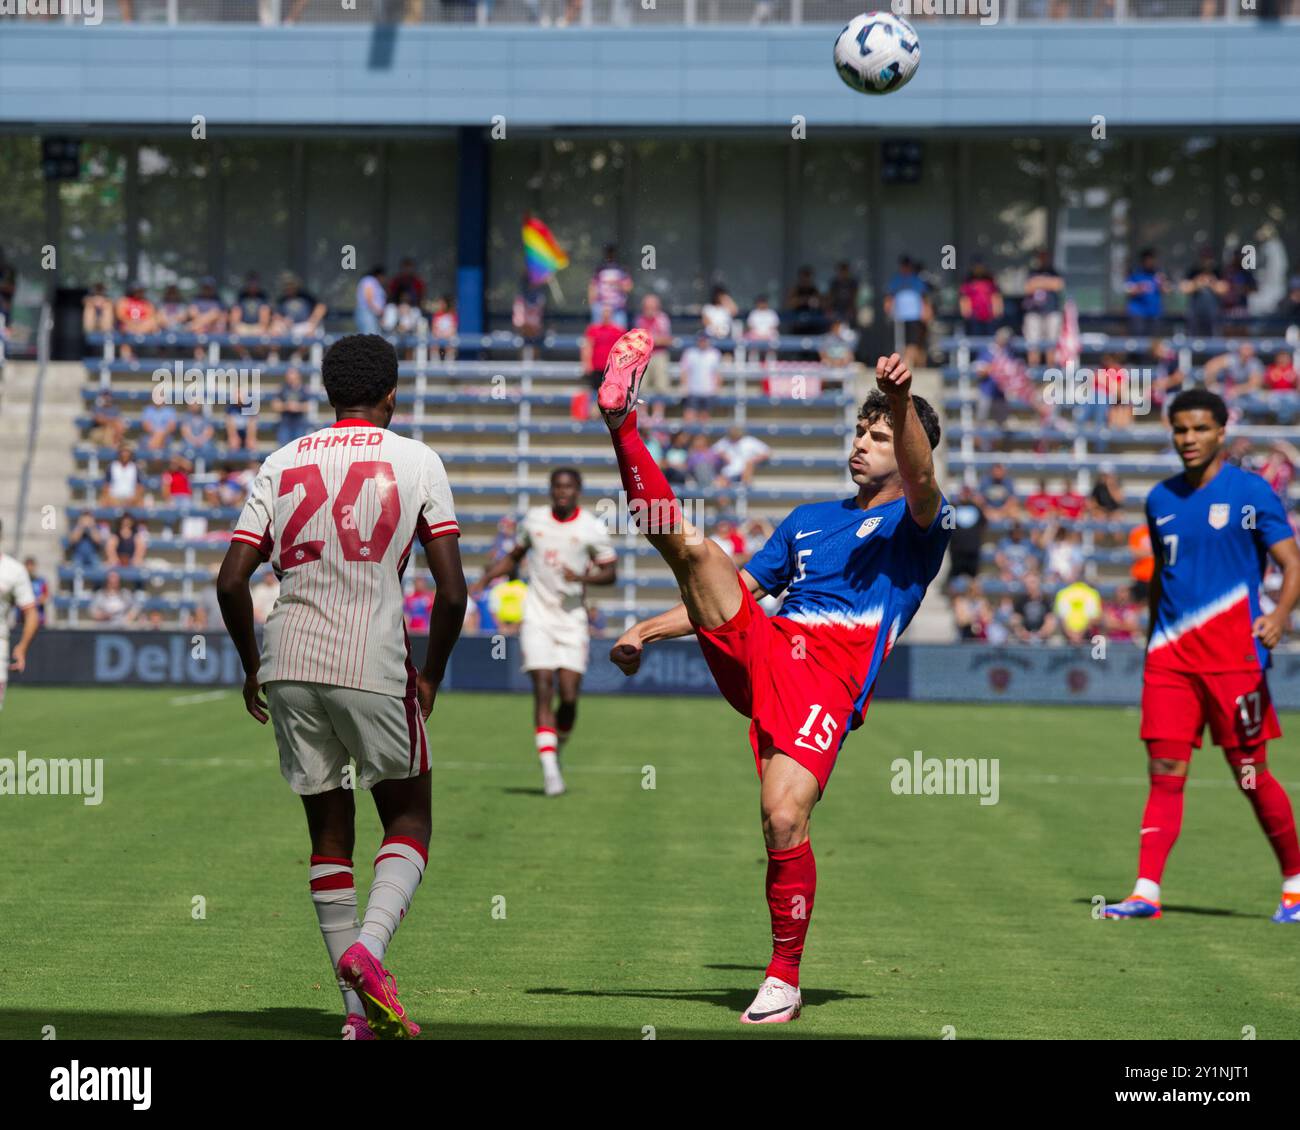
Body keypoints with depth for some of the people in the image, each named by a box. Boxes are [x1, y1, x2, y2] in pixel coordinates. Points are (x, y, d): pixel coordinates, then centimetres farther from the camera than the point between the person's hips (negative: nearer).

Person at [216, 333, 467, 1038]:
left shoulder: (281, 465, 9)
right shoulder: (416, 463, 2)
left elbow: (231, 582, 3)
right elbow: (452, 591, -4)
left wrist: (251, 665, 17)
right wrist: (430, 676, 10)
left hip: (290, 663, 3)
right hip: (374, 666, -3)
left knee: (330, 832, 13)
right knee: (408, 821, 12)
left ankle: (361, 1011, 11)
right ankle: (368, 945, -14)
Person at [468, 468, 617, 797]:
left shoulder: (593, 528, -2)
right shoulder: (534, 519, 6)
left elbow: (609, 573, 0)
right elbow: (514, 557, 22)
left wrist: (584, 576, -19)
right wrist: (485, 579, 10)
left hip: (572, 620, -1)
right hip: (537, 618, 1)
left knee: (569, 697, -7)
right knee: (543, 691, -11)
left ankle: (558, 747, 22)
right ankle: (550, 769, -13)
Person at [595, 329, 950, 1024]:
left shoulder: (913, 523, 12)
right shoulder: (810, 518, 31)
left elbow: (922, 480, -13)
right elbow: (735, 590, 33)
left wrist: (902, 402, -33)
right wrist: (647, 632, 21)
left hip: (828, 676, -5)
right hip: (757, 651, 5)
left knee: (784, 822, -21)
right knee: (692, 548, -17)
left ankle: (784, 976, -6)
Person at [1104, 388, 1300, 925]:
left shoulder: (1250, 493, -3)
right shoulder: (1161, 499, 13)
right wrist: (1152, 639, 22)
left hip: (1233, 655, -4)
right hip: (1170, 654, 4)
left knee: (1251, 774, -1)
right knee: (1165, 773, -3)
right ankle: (1146, 892, -6)